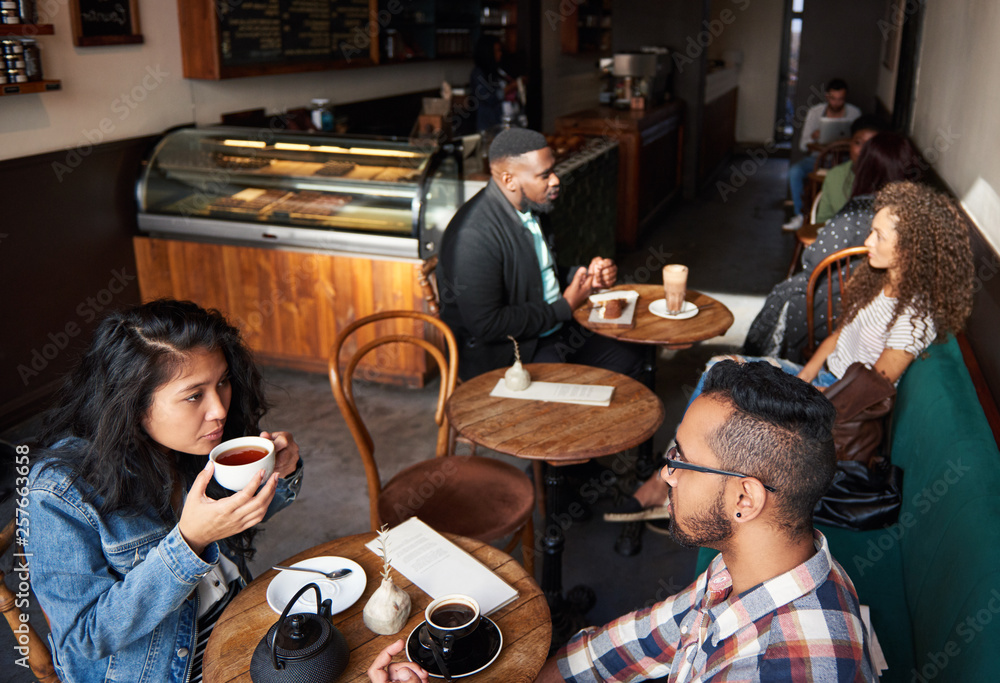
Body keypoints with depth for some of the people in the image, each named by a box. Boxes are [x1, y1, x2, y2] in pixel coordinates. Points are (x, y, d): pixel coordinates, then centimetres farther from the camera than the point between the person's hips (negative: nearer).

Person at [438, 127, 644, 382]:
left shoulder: (530, 208, 3)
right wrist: (564, 307, -18)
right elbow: (485, 325, -26)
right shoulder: (473, 236, -26)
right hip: (499, 352, -9)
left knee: (629, 357, 0)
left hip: (553, 329, 9)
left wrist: (586, 277, -1)